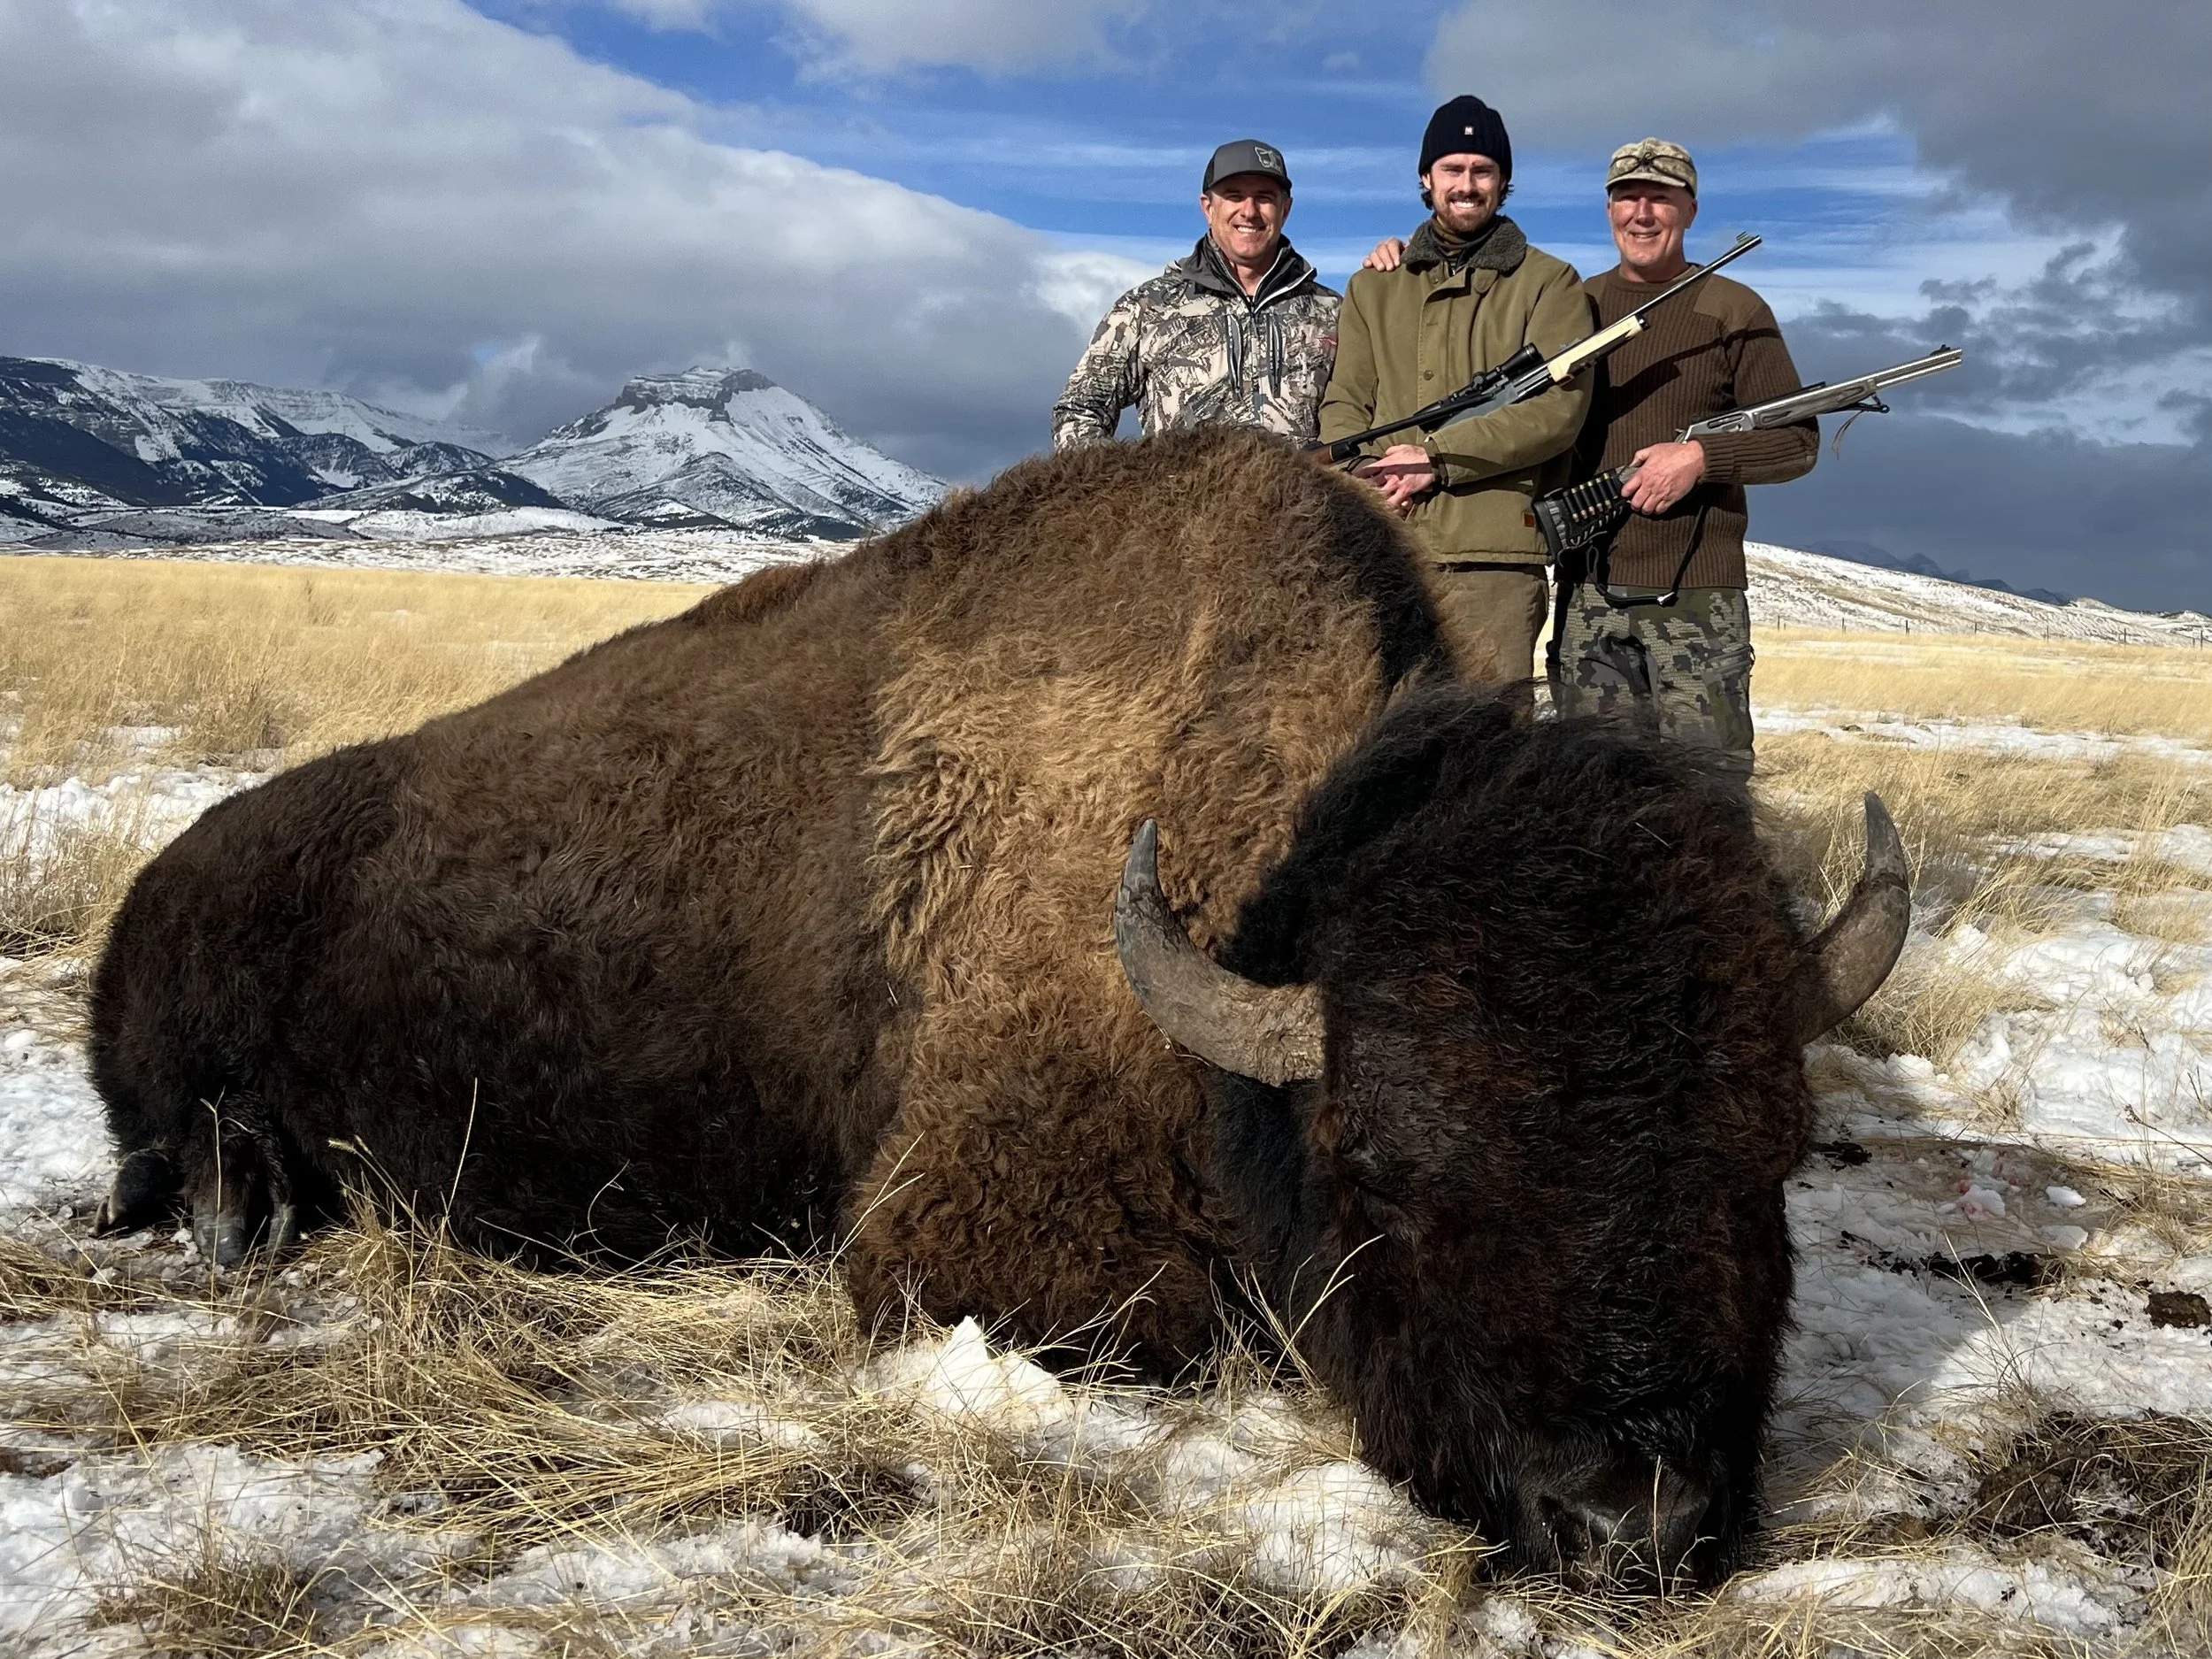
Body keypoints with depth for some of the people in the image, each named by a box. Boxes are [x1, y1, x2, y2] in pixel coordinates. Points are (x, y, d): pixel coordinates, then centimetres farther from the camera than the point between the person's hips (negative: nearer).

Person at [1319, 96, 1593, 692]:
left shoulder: (1548, 283, 10)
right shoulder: (1372, 288, 21)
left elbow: (1559, 407, -3)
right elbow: (1343, 404, 13)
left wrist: (1438, 456, -11)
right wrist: (1367, 475, -10)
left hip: (1493, 556, -3)